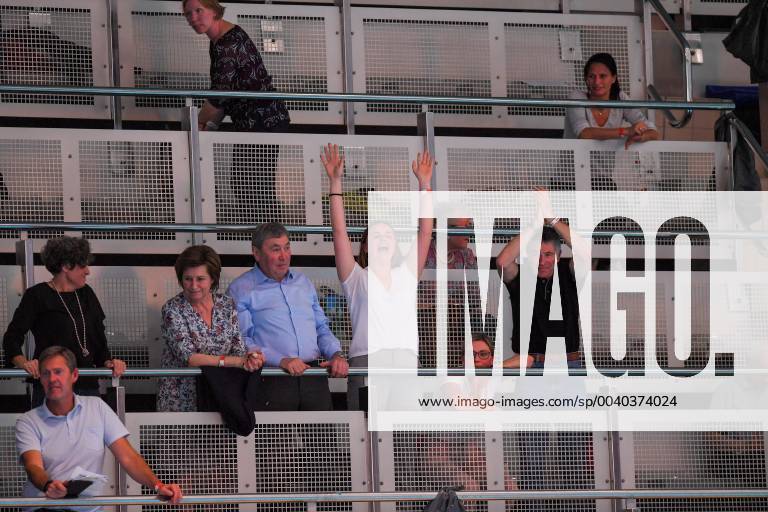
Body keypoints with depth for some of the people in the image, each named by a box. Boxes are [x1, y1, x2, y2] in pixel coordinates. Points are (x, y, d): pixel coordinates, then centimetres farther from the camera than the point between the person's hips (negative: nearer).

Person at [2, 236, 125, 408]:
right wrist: (23, 363, -26)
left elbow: (99, 339, 17)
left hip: (88, 386, 6)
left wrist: (108, 362, -2)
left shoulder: (86, 295, 15)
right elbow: (12, 337, -8)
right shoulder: (37, 296, -2)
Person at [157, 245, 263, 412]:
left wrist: (247, 360, -20)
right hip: (181, 399, -3)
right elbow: (189, 358, -16)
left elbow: (238, 348, 6)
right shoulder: (172, 309, -6)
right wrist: (240, 361, -23)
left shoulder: (228, 304, 6)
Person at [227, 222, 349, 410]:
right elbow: (240, 341, -8)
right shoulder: (241, 289, 3)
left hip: (314, 379, 5)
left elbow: (321, 328, 27)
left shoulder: (303, 282, 23)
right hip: (272, 381, -5)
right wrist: (281, 361, -19)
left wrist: (336, 354, 6)